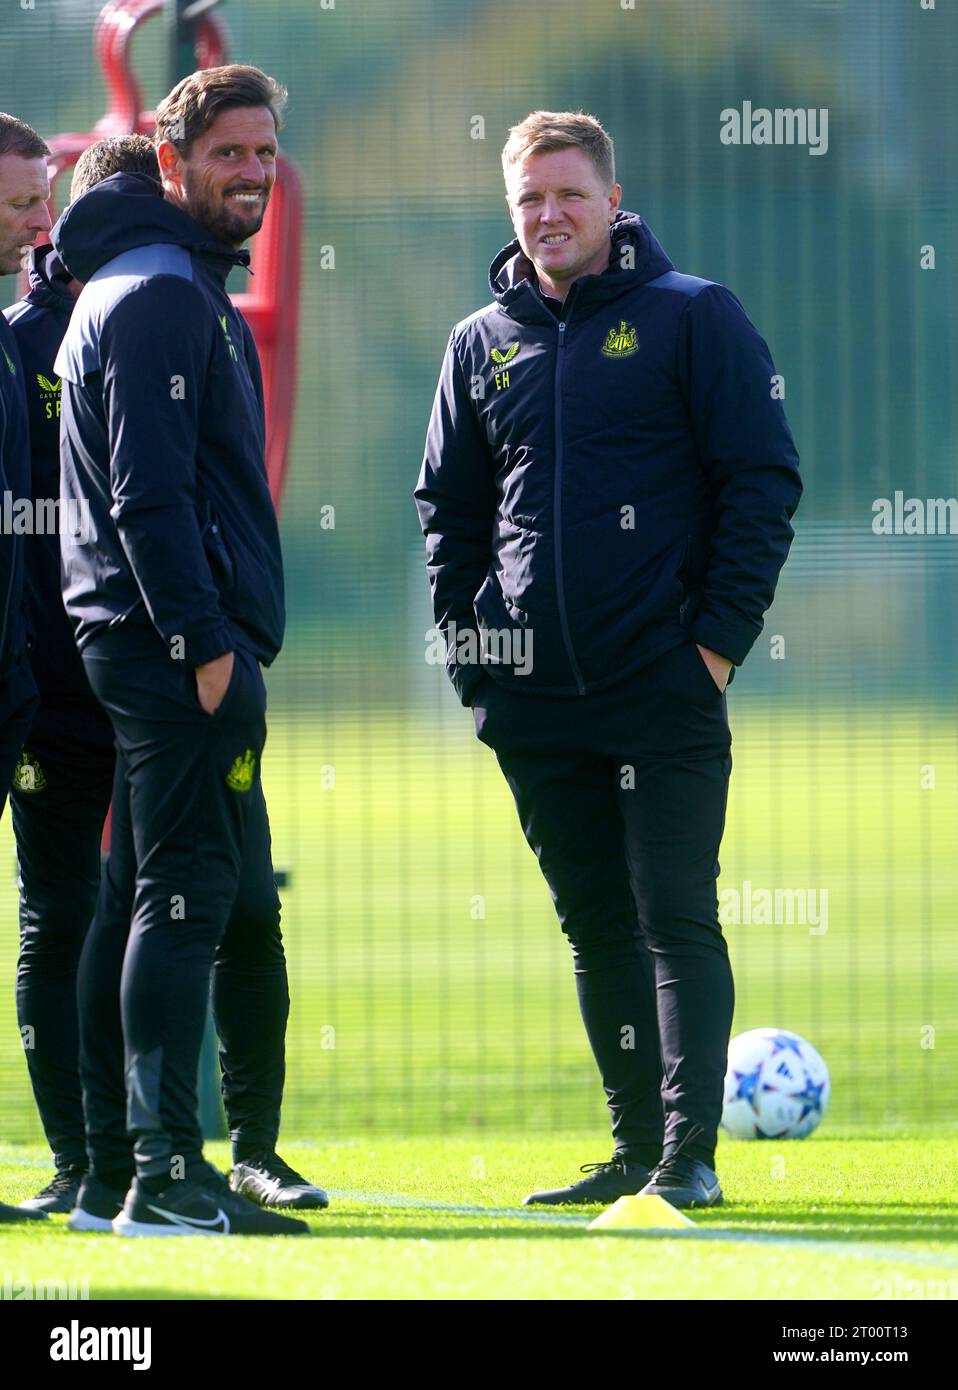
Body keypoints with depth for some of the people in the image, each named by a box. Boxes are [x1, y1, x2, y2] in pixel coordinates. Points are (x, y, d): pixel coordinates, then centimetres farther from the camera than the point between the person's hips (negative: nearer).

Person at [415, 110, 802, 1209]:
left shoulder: (692, 317, 0)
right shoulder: (482, 345, 13)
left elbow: (763, 482, -3)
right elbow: (448, 512, 19)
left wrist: (718, 641, -9)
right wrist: (470, 650, 8)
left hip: (665, 692, -5)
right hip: (536, 704, 5)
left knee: (676, 920, -7)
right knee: (595, 928, 8)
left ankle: (689, 1155, -6)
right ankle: (635, 1151, 14)